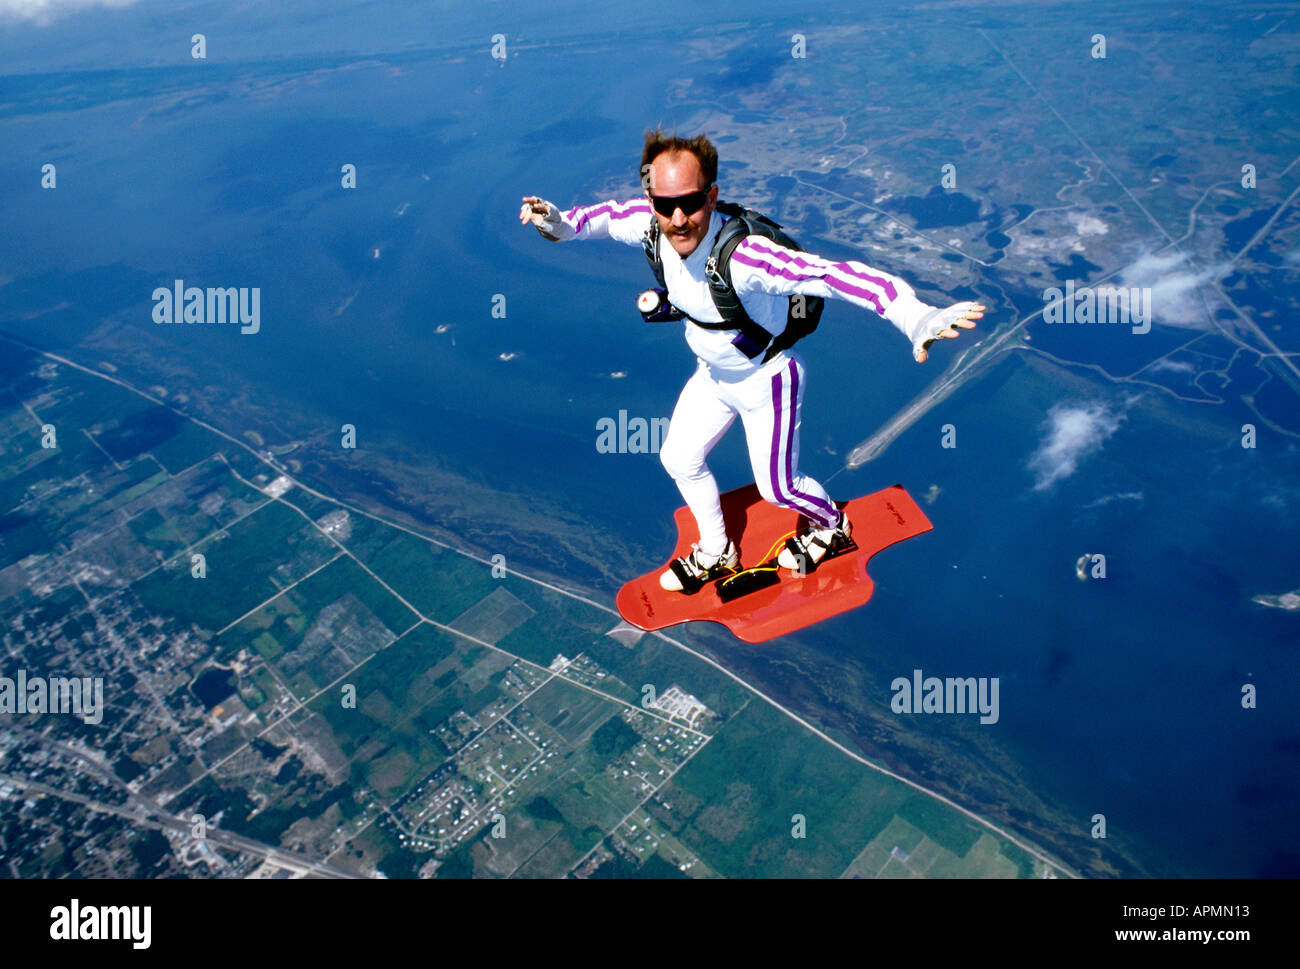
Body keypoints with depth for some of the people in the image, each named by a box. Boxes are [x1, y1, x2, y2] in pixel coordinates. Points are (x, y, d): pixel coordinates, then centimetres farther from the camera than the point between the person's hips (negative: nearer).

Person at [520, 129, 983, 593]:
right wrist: (561, 224, -17)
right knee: (679, 459, 20)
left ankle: (832, 525, 48)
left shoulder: (744, 256, -43)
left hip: (767, 380, -6)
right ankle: (716, 553, 46)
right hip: (712, 374, 6)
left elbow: (839, 275, -53)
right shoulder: (649, 223, -24)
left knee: (777, 488, 11)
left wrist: (916, 318, -67)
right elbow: (609, 215, 0)